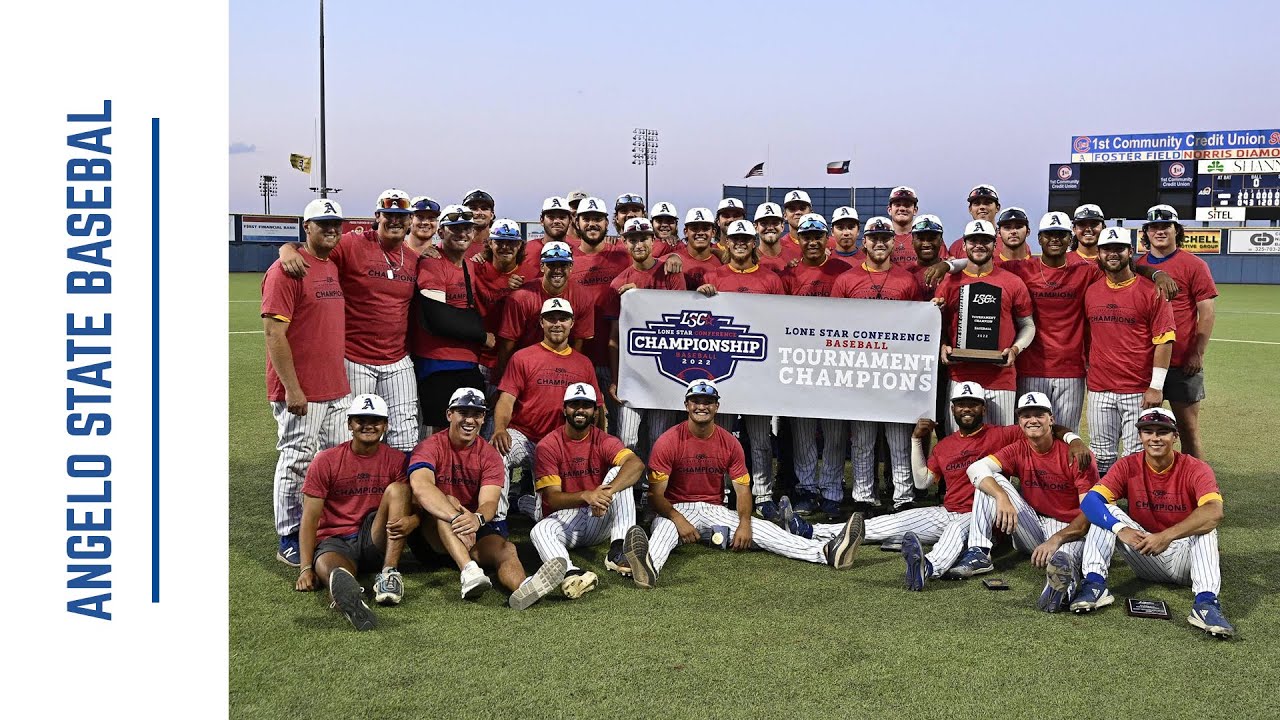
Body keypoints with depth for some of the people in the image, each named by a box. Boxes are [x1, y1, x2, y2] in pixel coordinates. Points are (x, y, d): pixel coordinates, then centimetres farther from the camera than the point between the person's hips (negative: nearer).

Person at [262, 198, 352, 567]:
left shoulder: (335, 268, 13)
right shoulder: (286, 269, -12)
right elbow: (274, 332, -16)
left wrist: (341, 378, 17)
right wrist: (292, 388, -19)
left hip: (336, 388, 8)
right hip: (300, 391, -8)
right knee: (297, 463, 0)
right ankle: (289, 542, 10)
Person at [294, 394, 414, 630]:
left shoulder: (397, 460, 5)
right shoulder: (326, 461, 2)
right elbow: (310, 518, 0)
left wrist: (408, 520, -25)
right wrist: (306, 567, -11)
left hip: (377, 540, 2)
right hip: (334, 541, -2)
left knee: (397, 488, -21)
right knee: (326, 566, -37)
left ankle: (389, 573, -34)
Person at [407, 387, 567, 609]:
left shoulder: (490, 455, 3)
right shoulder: (430, 447, -5)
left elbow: (489, 503, -13)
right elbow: (420, 486, -28)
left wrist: (477, 519, -39)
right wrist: (457, 517, -44)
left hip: (477, 530, 2)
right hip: (433, 534, -2)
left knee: (506, 548, -28)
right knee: (447, 501, -31)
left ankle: (523, 588, -63)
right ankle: (469, 572, -52)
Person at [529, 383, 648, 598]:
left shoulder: (604, 441, -1)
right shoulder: (548, 445, -4)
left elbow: (636, 464, -23)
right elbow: (552, 498, -13)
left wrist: (607, 493, -41)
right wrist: (586, 496, -34)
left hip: (600, 519, 2)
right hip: (565, 519, -1)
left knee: (619, 472, -19)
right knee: (539, 531, -33)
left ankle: (618, 549, -32)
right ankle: (570, 574, -64)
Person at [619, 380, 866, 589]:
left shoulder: (730, 443, 1)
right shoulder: (668, 442, -10)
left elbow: (742, 489, 1)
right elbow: (656, 494, -13)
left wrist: (744, 523, -18)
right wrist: (678, 520, -31)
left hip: (714, 511, 4)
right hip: (677, 509, -4)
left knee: (761, 529, -16)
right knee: (664, 529, -39)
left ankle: (828, 552, -32)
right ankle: (648, 566, -74)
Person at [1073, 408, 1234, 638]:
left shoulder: (1195, 469, -12)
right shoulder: (1128, 467, -5)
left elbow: (1214, 512, -32)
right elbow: (1090, 501, -20)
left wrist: (1167, 536, -43)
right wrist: (1120, 529, -38)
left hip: (1184, 558, -2)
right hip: (1145, 559, 2)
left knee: (1205, 524, -29)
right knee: (1106, 511, -16)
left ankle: (1206, 602, -41)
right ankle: (1094, 585, -28)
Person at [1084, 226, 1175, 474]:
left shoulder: (1150, 291, -5)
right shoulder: (1091, 292, 9)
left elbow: (1164, 340, -7)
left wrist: (1156, 387, -11)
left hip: (1139, 390, -4)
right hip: (1099, 389, 4)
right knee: (1101, 456, 7)